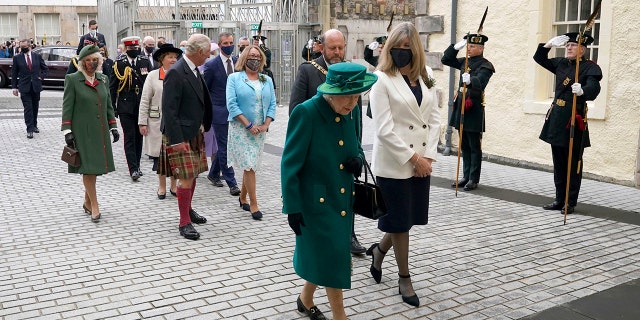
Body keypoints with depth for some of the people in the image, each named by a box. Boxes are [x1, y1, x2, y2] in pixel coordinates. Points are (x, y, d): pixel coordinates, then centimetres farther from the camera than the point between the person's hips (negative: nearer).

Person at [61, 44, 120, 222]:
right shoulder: (72, 79, -4)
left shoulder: (103, 79, 10)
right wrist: (67, 131, -11)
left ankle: (87, 202, 25)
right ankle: (94, 206, 4)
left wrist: (113, 126, 10)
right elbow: (67, 107, -5)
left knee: (94, 167, 10)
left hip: (100, 131, 5)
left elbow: (108, 105, 15)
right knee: (88, 168, -4)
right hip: (82, 132, -5)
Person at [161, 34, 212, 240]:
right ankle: (184, 222, 4)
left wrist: (203, 126, 13)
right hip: (180, 135, -9)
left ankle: (188, 209, 34)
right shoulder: (176, 73, -18)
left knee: (193, 174, 17)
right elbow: (169, 110, -20)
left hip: (196, 133, 9)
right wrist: (177, 139, -22)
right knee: (186, 178, -6)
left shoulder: (195, 71, 9)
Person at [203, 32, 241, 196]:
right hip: (219, 111, -5)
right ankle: (231, 183, 2)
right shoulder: (211, 65, -7)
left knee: (223, 146, 15)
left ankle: (213, 173, 34)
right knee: (224, 147, -2)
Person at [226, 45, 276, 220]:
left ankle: (242, 198, 26)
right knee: (249, 166, -7)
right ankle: (253, 204, -1)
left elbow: (272, 104, 8)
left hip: (260, 130, 4)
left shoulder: (267, 80, 12)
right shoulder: (234, 78, 0)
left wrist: (266, 124, -6)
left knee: (251, 166, 10)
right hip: (240, 129, -4)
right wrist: (249, 125, -14)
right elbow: (231, 104, -9)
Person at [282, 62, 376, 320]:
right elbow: (290, 164, -16)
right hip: (316, 201, -6)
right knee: (333, 259, 0)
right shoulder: (306, 113, -19)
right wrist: (292, 207, -16)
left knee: (323, 257, 18)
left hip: (344, 200, 7)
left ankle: (306, 299, 42)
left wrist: (358, 159, -7)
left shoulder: (352, 112, 0)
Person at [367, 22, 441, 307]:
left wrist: (427, 156, -4)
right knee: (400, 221, 6)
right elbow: (384, 129, -15)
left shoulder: (426, 76, 8)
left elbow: (434, 118, 7)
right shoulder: (381, 79, -9)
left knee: (411, 218, 13)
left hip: (422, 161, 6)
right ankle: (405, 279, 23)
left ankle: (379, 250, 41)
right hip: (394, 162, -5)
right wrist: (413, 158, -14)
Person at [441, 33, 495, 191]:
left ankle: (474, 179, 6)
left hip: (474, 109, -7)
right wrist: (456, 47, 3)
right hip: (461, 107, 7)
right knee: (464, 146, 12)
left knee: (474, 147, 0)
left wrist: (470, 80, -49)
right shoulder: (464, 62, 13)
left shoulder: (485, 66, -9)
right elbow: (445, 60, 16)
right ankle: (466, 176, 19)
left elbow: (480, 82, -27)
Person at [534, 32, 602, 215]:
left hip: (574, 119, -6)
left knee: (573, 164, 1)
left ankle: (571, 202, 9)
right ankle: (560, 199, 20)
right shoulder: (561, 64, 13)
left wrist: (582, 91, -44)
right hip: (556, 119, 6)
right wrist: (549, 44, 3)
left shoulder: (590, 67, -6)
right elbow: (539, 58, 20)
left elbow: (594, 88, -22)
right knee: (558, 163, 11)